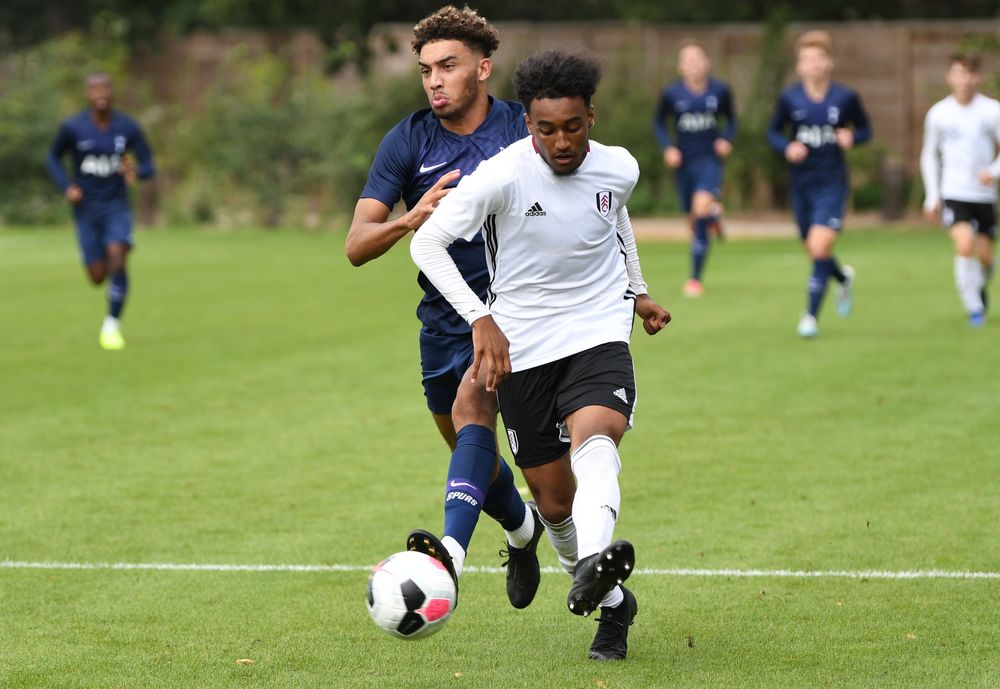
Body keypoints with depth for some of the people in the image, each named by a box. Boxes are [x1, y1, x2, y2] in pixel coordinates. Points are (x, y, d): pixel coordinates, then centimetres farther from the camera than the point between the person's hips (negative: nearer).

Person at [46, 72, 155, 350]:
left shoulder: (128, 127, -8)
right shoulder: (72, 128, -9)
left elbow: (148, 167, -3)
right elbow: (53, 158, 7)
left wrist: (135, 172, -28)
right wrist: (67, 187, -10)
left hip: (117, 207, 0)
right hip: (86, 209, 0)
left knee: (117, 257, -24)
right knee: (98, 277, 1)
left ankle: (112, 325, -10)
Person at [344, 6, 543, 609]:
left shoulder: (526, 129, -6)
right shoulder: (407, 142, -3)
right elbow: (356, 246, -10)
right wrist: (410, 220, -30)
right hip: (445, 316, 4)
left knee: (471, 410, -28)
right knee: (469, 447, 16)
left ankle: (452, 550, -45)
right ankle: (522, 527, 47)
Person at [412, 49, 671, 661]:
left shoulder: (619, 168, -4)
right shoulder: (502, 175, -16)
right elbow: (427, 244, -17)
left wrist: (638, 291, 32)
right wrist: (482, 320, -25)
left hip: (599, 334, 0)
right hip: (521, 348, 0)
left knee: (594, 437, -31)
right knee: (553, 499, 5)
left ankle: (595, 563, -56)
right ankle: (612, 603, 28)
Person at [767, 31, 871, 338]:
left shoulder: (845, 98, -5)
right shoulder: (789, 99, -2)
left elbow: (865, 129, 8)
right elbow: (774, 131, 10)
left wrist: (852, 137, -14)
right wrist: (787, 148, -11)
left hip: (832, 184, -3)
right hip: (801, 184, 3)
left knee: (820, 249, -16)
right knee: (814, 252, 13)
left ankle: (811, 315, -6)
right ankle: (843, 278, 47)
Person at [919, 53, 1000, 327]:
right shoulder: (938, 113, 0)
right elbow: (929, 155, 12)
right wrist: (932, 196, 8)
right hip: (953, 193, -1)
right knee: (965, 245, -21)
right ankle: (974, 307, -7)